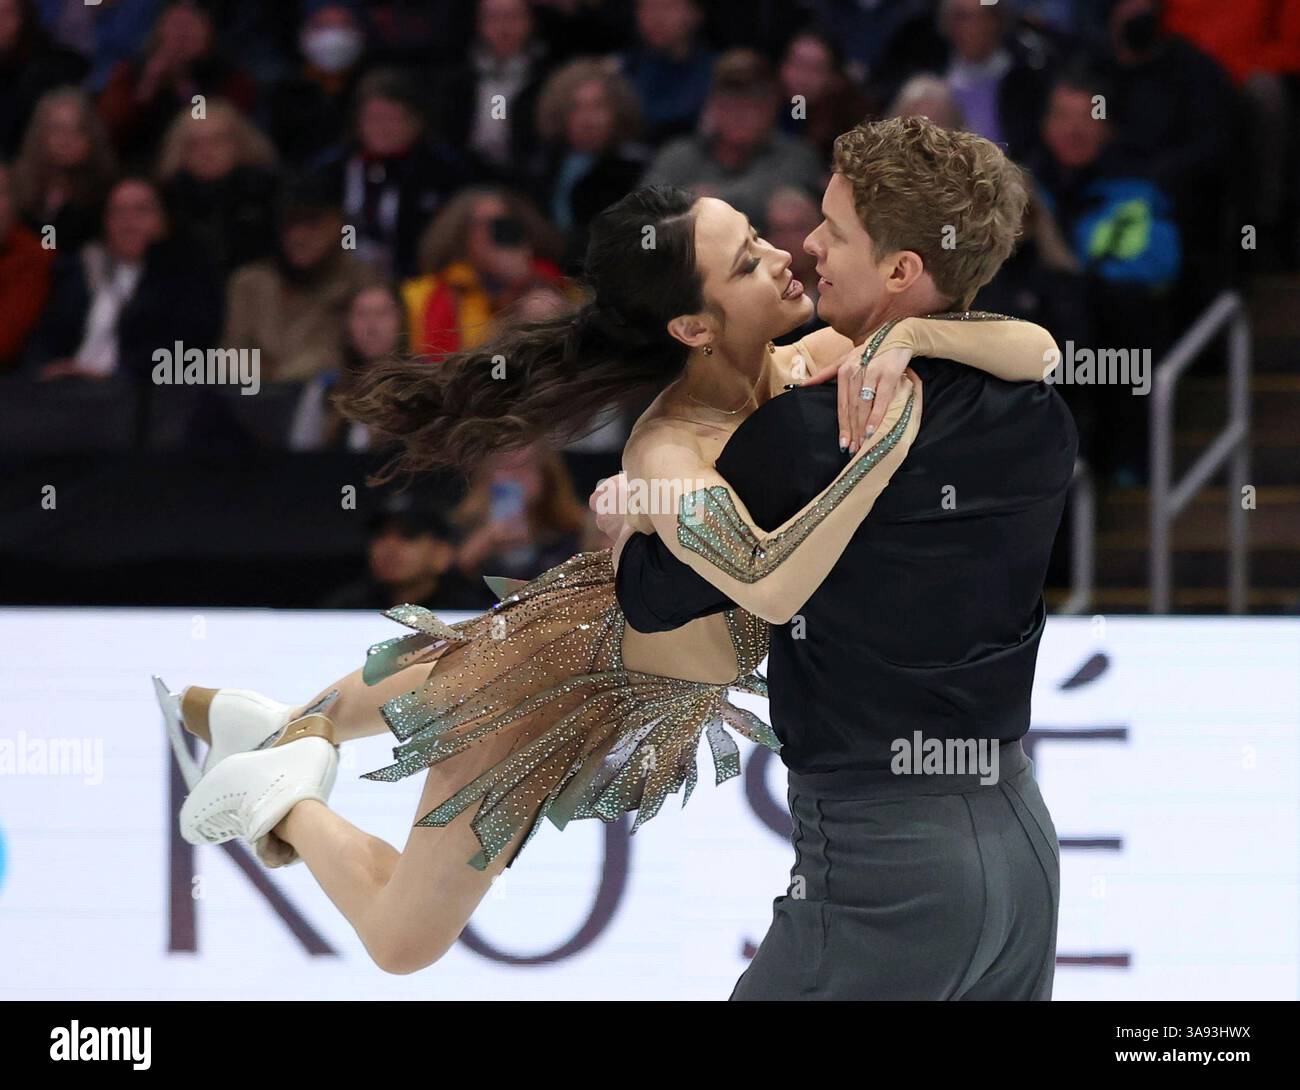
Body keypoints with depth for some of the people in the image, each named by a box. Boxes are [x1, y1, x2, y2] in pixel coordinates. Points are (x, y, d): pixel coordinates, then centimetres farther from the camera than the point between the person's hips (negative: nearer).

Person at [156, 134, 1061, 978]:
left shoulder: (824, 361, -23)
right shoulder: (672, 457, -41)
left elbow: (1036, 351, -28)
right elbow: (772, 588, -59)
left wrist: (914, 332, -46)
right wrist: (891, 434, -61)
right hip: (563, 679, -7)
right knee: (402, 942, 7)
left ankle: (292, 726, 57)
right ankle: (290, 805, 27)